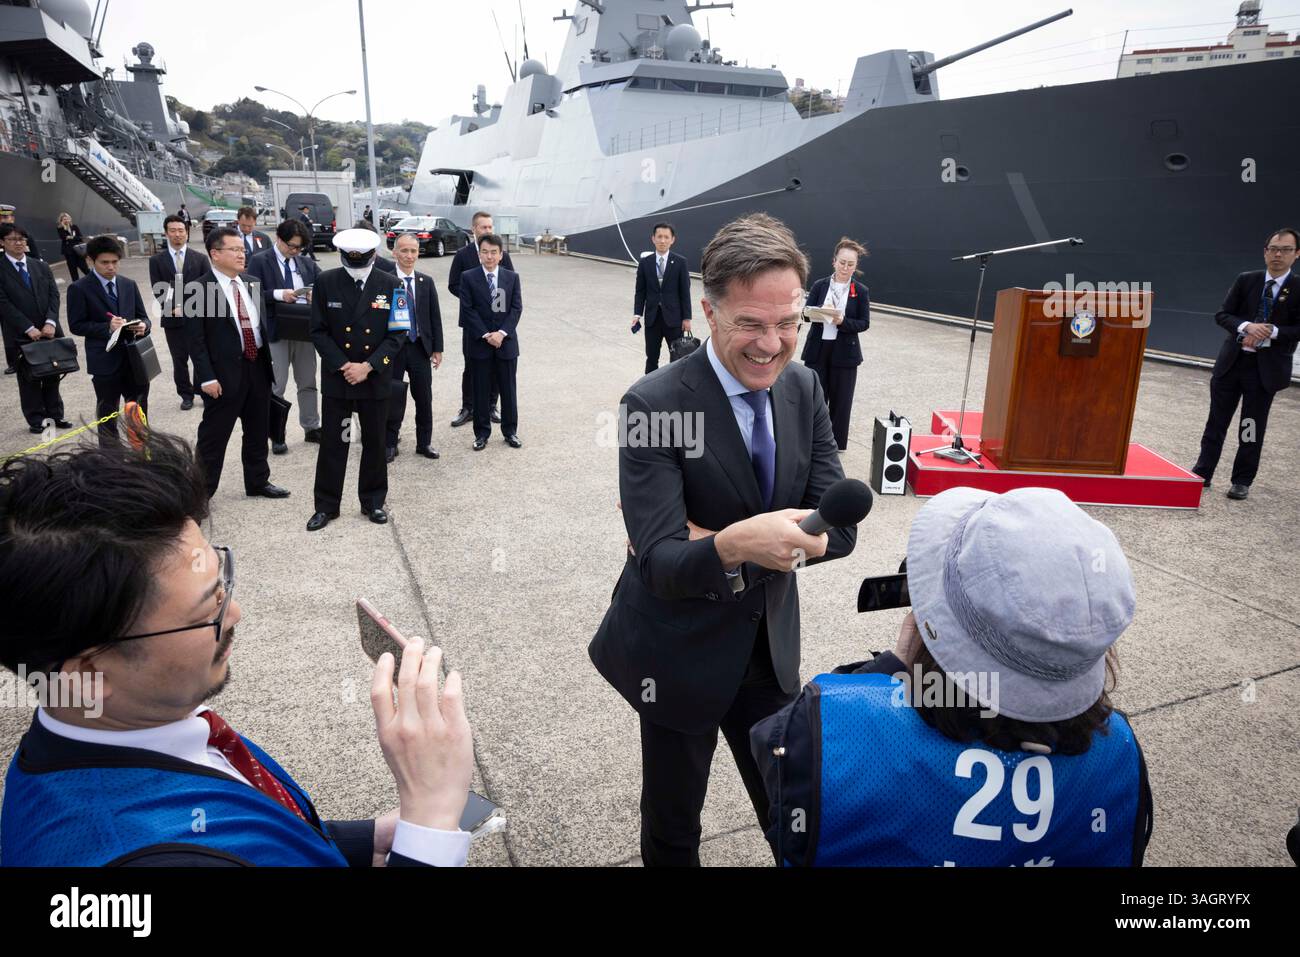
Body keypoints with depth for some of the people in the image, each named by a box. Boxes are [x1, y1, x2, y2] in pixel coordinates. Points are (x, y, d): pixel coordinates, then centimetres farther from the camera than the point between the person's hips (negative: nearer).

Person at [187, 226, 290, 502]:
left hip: (258, 368, 6)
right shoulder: (199, 290, -10)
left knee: (258, 432, 17)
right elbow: (195, 340, -12)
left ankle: (258, 482, 33)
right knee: (213, 436, 3)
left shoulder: (251, 283, 9)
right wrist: (207, 378, -18)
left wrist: (268, 362, 11)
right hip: (225, 374, -6)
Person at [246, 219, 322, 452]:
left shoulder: (307, 263, 10)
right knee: (276, 386, 2)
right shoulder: (259, 261, -4)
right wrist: (279, 294, -24)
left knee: (308, 383, 12)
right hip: (275, 332, -4)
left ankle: (311, 428, 24)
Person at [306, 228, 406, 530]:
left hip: (376, 378, 0)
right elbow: (318, 331, -2)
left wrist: (368, 366, -13)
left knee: (374, 442, 10)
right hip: (336, 377, 0)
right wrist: (343, 365, -13)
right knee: (332, 443, 6)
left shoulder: (388, 284, -4)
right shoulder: (326, 282, -3)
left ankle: (373, 501, 25)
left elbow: (396, 334, -4)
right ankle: (326, 505, 18)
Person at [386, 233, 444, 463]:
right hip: (392, 348, -3)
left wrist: (437, 348, 4)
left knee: (424, 398, 8)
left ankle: (424, 442, 22)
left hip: (420, 348, 3)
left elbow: (435, 317, 7)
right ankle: (390, 444, 20)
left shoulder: (426, 282, 5)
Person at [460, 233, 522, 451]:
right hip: (480, 343, -1)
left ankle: (510, 431, 20)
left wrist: (502, 333, -14)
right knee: (481, 390, 5)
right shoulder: (468, 278, -1)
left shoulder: (512, 277, 5)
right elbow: (467, 310, -5)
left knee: (508, 389, 8)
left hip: (506, 342, 1)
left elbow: (516, 308, -1)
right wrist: (485, 335, -14)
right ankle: (482, 433, 15)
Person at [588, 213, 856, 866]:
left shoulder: (804, 389, -5)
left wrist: (705, 540, -22)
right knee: (673, 828, 19)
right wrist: (734, 543, -49)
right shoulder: (654, 406, -23)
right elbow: (659, 563, -27)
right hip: (679, 657, -4)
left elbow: (839, 527, -11)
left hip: (770, 648, 4)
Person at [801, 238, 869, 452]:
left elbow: (864, 323, -3)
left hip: (844, 352, -1)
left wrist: (843, 321, -20)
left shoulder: (860, 291, 0)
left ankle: (837, 441, 20)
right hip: (817, 350, 1)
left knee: (841, 399, 6)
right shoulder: (819, 286, 2)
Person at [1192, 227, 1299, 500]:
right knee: (1216, 421, 8)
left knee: (1252, 426, 6)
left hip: (1267, 367, -2)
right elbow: (1222, 314, -1)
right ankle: (1202, 473, 18)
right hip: (1232, 360, 2)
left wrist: (1272, 331, -20)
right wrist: (1247, 326, -18)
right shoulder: (1246, 280, 2)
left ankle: (1242, 481, 17)